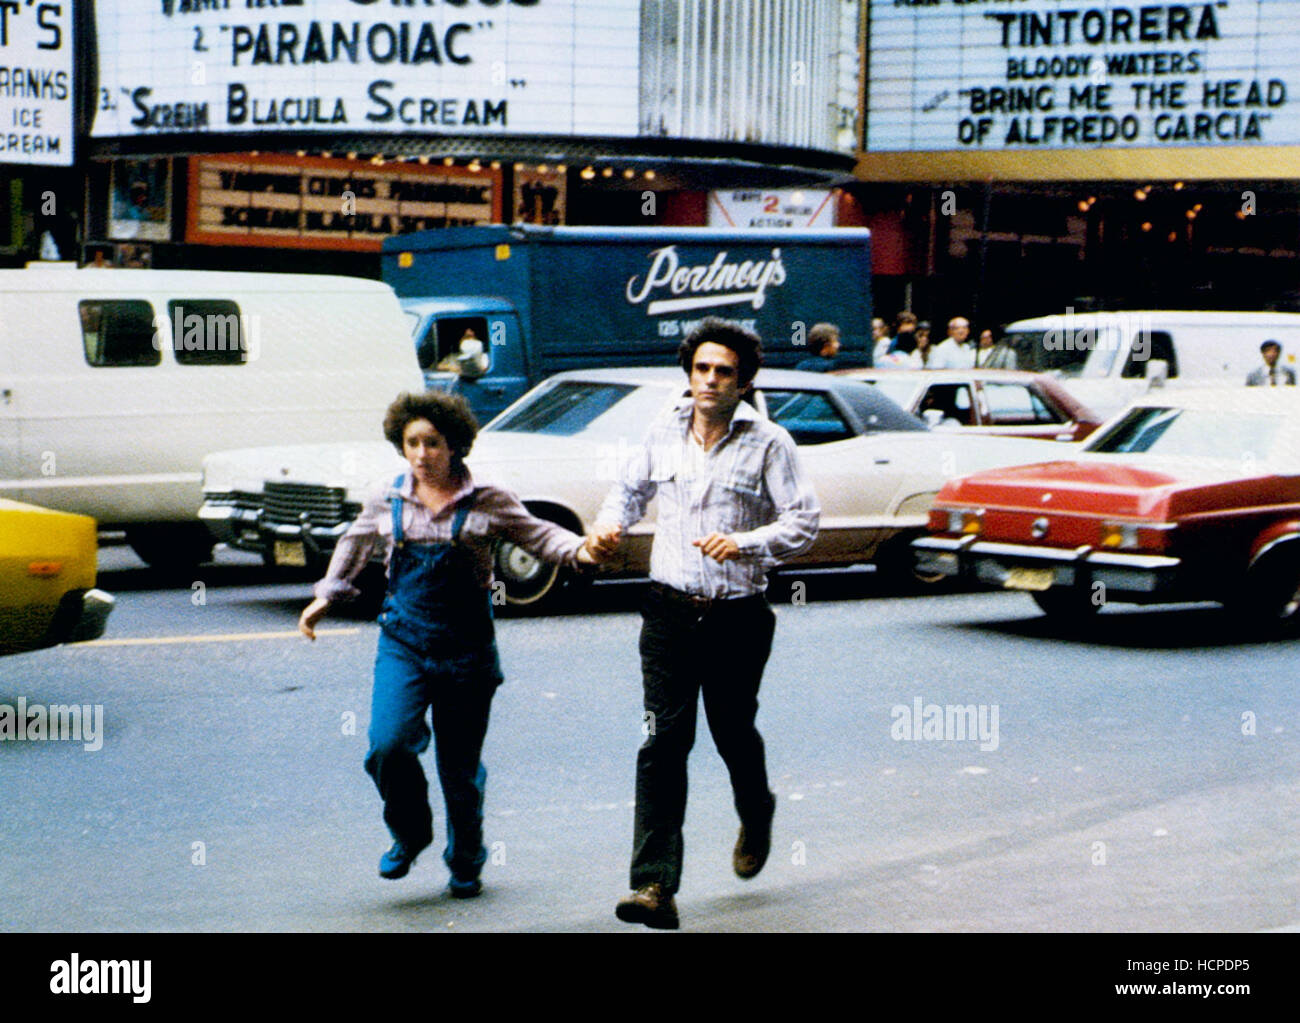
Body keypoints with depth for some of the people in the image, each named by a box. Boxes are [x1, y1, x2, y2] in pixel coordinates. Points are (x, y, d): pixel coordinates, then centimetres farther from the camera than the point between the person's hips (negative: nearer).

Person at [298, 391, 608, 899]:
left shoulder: (488, 502, -2)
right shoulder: (386, 500, 5)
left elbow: (540, 534, 3)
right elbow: (355, 544, 23)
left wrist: (579, 549, -16)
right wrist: (326, 597, 26)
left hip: (466, 647, -1)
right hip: (403, 642, 1)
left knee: (460, 765, 5)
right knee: (388, 744, -18)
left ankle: (465, 864, 27)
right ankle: (409, 835, 10)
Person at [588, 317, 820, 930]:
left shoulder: (768, 444, -5)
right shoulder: (663, 433, 6)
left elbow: (804, 521, -8)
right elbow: (631, 487, 23)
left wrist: (745, 544, -23)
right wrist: (610, 524, 2)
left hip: (738, 616, -1)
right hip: (670, 610, 2)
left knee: (733, 734, 13)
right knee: (663, 742, -8)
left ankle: (756, 817, 49)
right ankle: (655, 887, -11)